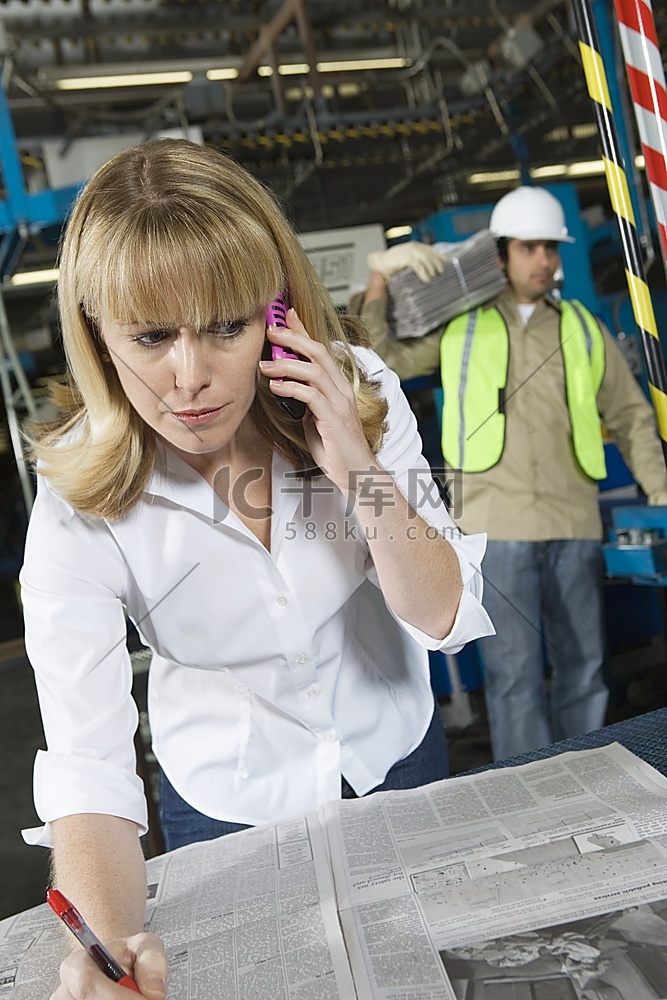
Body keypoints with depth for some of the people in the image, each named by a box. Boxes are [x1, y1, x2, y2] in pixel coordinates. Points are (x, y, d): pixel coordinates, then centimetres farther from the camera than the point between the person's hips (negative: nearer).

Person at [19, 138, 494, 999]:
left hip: (397, 755, 3)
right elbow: (85, 761, -31)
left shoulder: (358, 393, -23)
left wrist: (360, 473, -35)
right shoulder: (80, 502, -27)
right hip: (228, 807, -2)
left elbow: (448, 619, -19)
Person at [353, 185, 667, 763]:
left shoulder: (583, 329, 16)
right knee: (515, 673, -4)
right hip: (495, 525, -3)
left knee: (584, 668, 10)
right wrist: (381, 278, -6)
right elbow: (375, 357, 5)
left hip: (574, 525, 3)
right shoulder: (457, 325, 10)